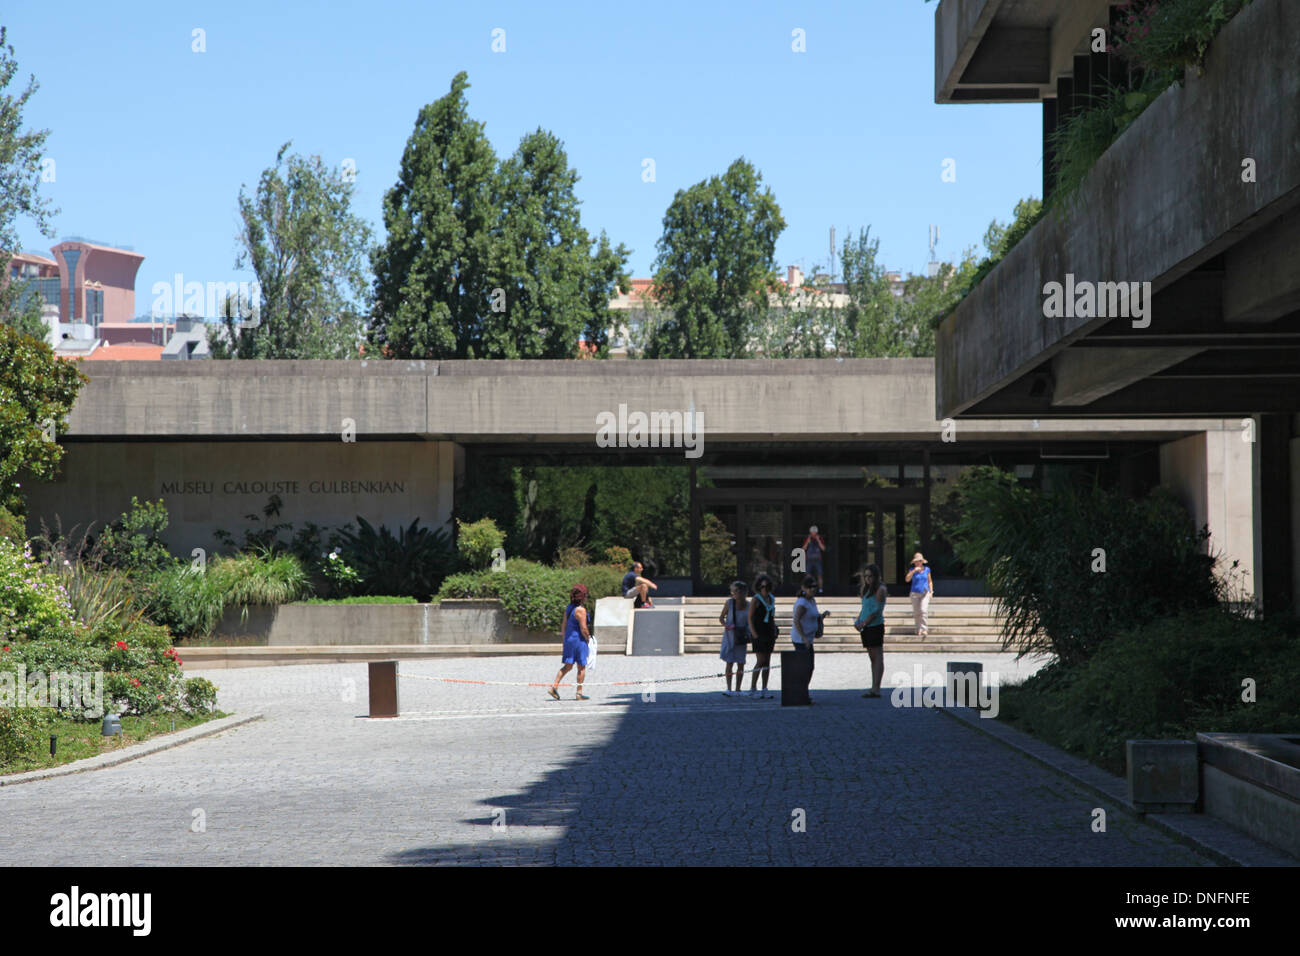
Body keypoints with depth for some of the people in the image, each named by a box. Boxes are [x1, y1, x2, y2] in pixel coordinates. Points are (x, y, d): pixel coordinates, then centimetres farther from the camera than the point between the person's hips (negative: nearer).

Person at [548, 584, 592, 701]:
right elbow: (583, 629, -18)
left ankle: (554, 686, -1)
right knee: (581, 667, 3)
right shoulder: (580, 610, -16)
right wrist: (588, 638, -3)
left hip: (568, 639, 8)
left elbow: (564, 626, 14)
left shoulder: (568, 608, 9)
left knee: (567, 666, 11)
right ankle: (579, 693, 6)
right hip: (579, 640, -8)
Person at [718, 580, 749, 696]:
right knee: (730, 662, -8)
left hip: (741, 638, 2)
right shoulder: (729, 602, -5)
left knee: (740, 664, 3)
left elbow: (750, 621, 12)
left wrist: (748, 633, -4)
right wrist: (726, 626, -17)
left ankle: (737, 690, 11)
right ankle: (728, 688, -7)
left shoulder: (748, 605, 0)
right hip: (729, 635, -2)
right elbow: (721, 618, 2)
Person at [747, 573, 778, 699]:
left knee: (767, 662, 5)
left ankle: (764, 690, 7)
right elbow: (750, 618, -9)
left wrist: (775, 632, 12)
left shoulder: (771, 599, 13)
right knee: (760, 661, -11)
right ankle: (752, 689, -3)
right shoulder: (756, 600, -7)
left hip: (769, 633, 7)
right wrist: (754, 634, -15)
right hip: (758, 634, -7)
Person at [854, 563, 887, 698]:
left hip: (875, 626, -9)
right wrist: (858, 622, 7)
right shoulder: (867, 589, 17)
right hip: (866, 628, 9)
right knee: (872, 658, 10)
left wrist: (864, 623, -13)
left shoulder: (880, 589, -9)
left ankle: (876, 689, -13)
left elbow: (877, 610, -15)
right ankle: (874, 688, 13)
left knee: (877, 657, -9)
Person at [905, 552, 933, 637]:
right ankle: (918, 630, 14)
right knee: (916, 613, 3)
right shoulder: (912, 570, -1)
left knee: (924, 610, -16)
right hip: (915, 594, 0)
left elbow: (930, 581, 13)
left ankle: (924, 629, -15)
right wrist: (914, 571, -24)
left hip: (925, 593, 0)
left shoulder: (927, 570, 3)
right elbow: (907, 579, -16)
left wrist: (931, 592, 6)